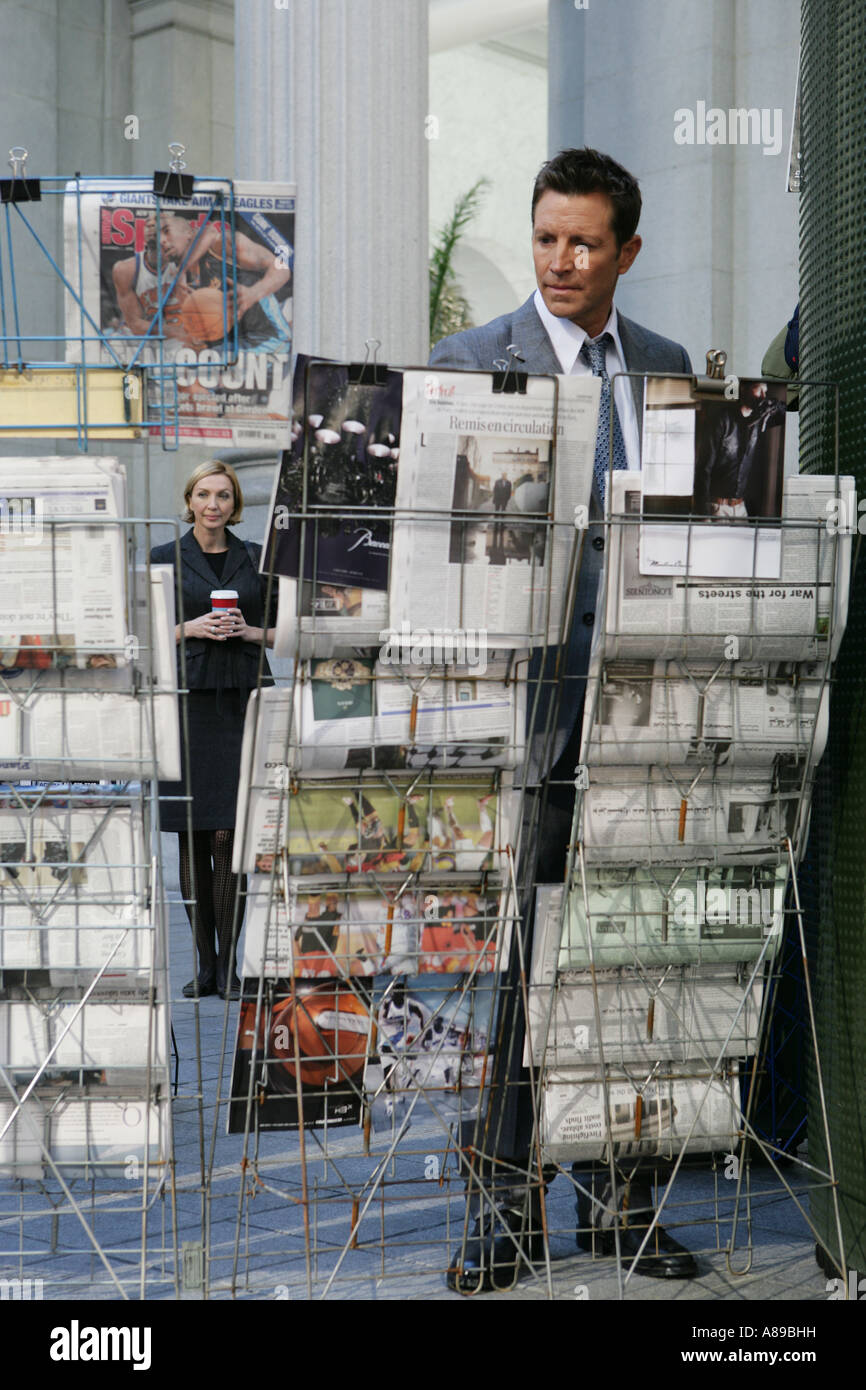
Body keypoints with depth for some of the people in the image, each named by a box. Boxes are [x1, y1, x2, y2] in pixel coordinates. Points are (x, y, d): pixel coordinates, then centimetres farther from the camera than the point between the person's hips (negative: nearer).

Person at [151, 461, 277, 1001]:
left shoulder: (255, 558, 10)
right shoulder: (165, 559, 7)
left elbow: (280, 632, 13)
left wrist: (247, 630, -6)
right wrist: (192, 627, -10)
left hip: (242, 700, 0)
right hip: (188, 701, 0)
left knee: (229, 835, -6)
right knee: (192, 838, 1)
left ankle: (228, 965, 0)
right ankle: (205, 963, 10)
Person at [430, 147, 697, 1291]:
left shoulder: (667, 369, 14)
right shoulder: (469, 362, 1)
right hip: (536, 689, -4)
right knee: (530, 947, 0)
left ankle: (619, 1194, 21)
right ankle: (509, 1197, 12)